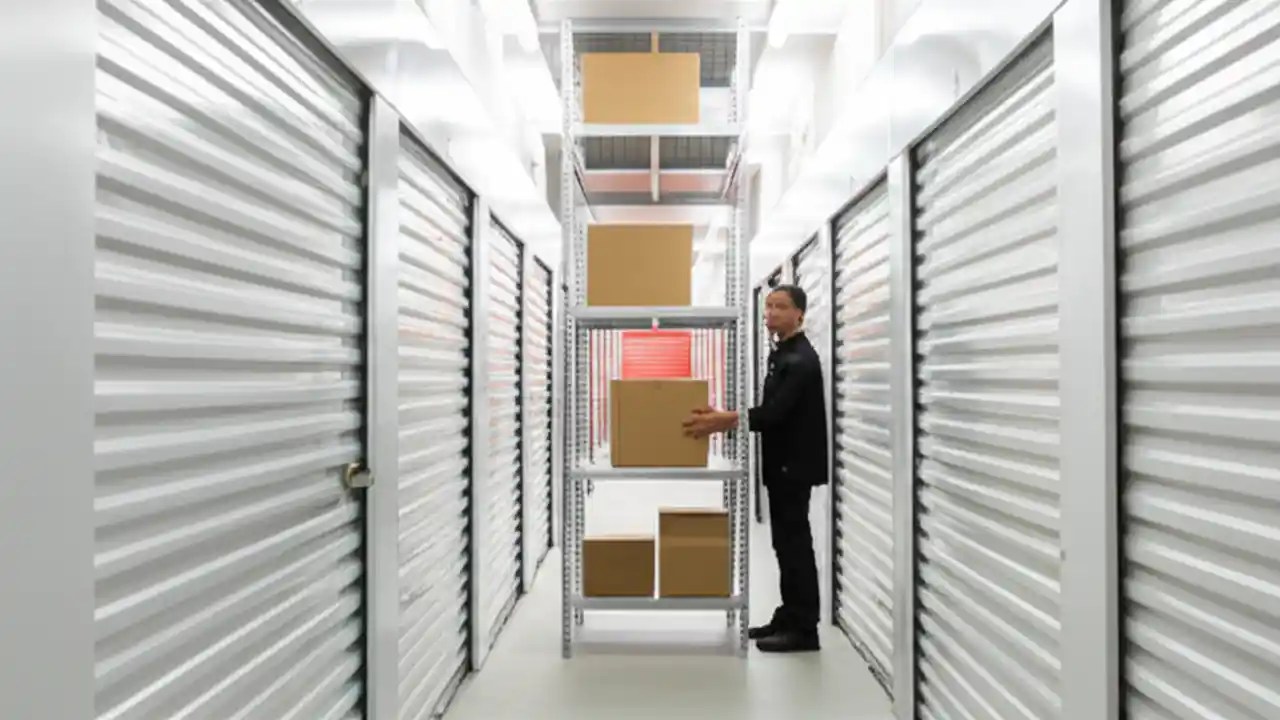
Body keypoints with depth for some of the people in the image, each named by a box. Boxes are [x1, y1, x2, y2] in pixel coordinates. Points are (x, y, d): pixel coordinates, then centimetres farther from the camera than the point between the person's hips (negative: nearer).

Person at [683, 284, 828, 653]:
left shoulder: (801, 358, -16)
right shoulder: (783, 354, 15)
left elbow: (777, 410, -27)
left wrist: (728, 420, -32)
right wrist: (726, 419, 8)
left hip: (794, 465, -10)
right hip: (782, 464, 10)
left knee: (795, 543, -4)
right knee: (786, 542, 13)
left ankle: (803, 628, 4)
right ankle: (789, 618, 22)